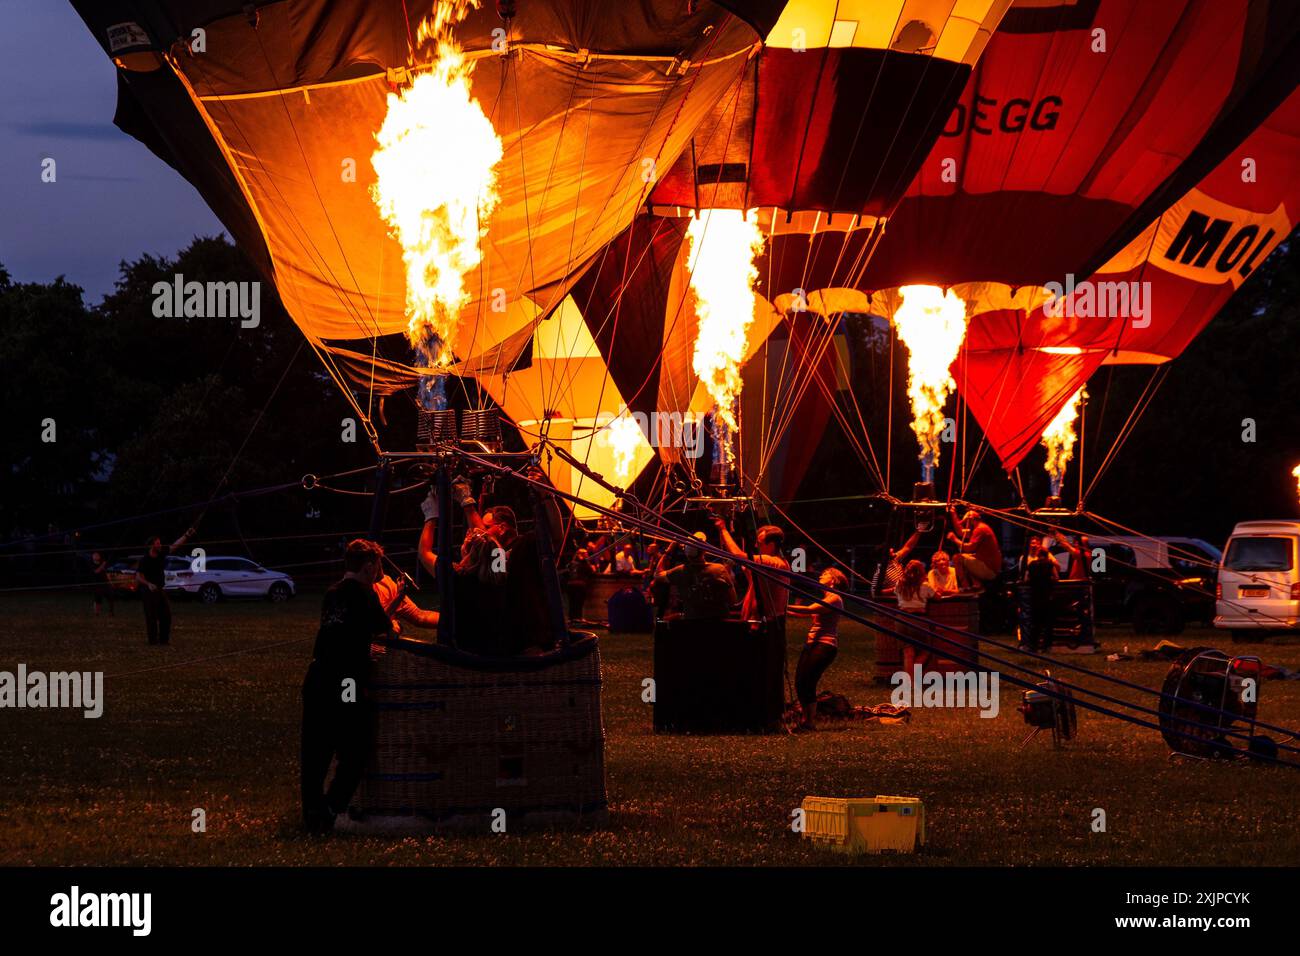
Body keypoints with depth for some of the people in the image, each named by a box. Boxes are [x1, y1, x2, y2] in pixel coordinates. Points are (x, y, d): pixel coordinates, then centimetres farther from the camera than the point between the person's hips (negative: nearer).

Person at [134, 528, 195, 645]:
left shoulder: (161, 554, 2)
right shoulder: (144, 560, -13)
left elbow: (175, 545, 5)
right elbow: (139, 577, -16)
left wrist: (186, 536, -4)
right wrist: (148, 584, -33)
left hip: (160, 590, 7)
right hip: (148, 591, -7)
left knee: (166, 615, 6)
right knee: (151, 617, -6)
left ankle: (164, 639, 13)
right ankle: (153, 639, -1)